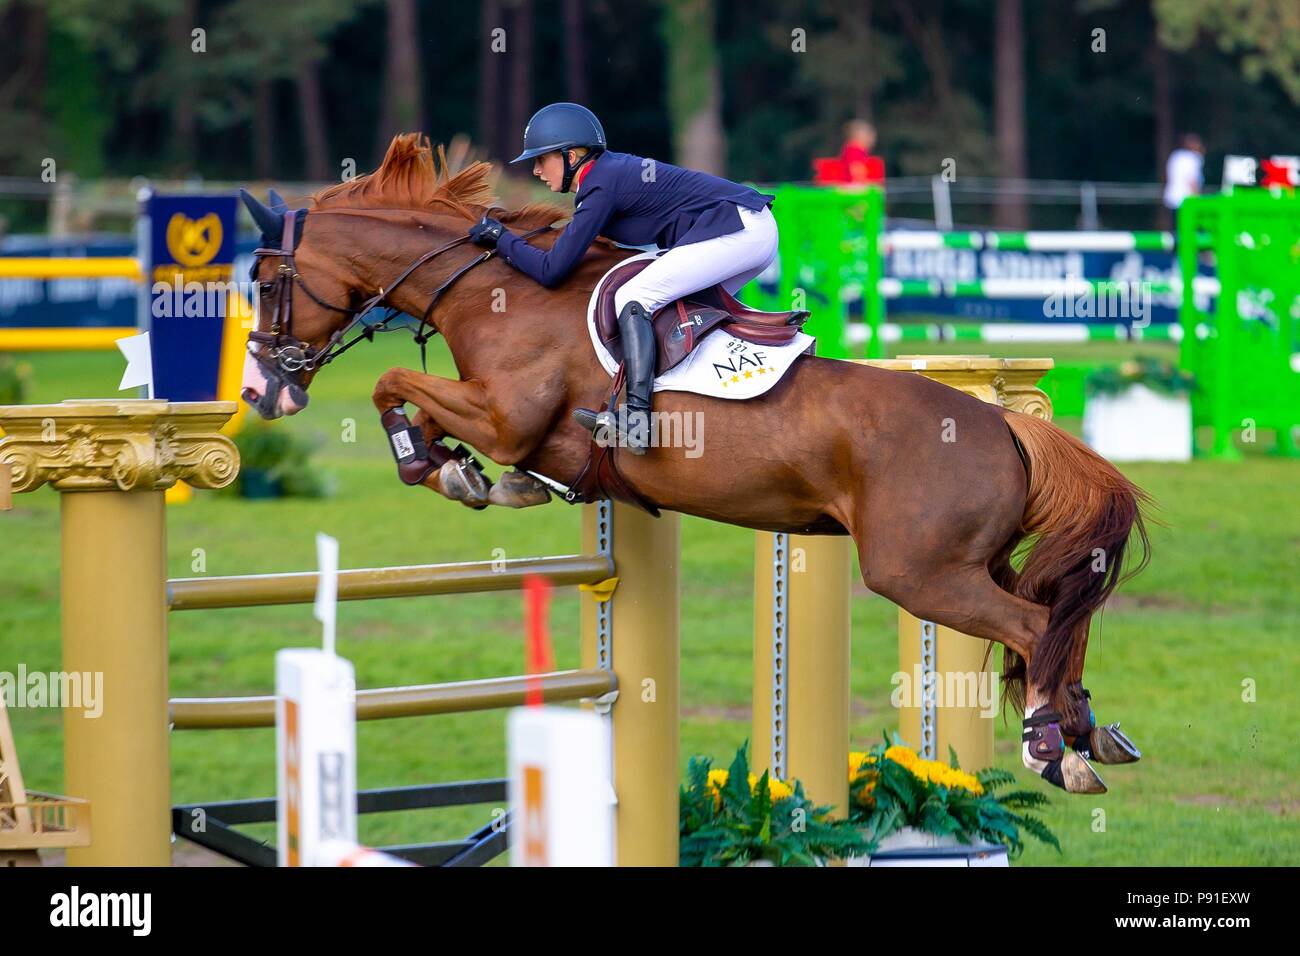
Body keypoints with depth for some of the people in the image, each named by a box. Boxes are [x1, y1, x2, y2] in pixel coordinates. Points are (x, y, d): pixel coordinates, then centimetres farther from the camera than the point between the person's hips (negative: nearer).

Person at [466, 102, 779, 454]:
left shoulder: (600, 188, -10)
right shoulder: (613, 167, 17)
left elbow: (551, 271, -10)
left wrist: (501, 237, 3)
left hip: (735, 232, -10)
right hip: (760, 227, 10)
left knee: (632, 299, -13)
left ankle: (636, 421, -24)